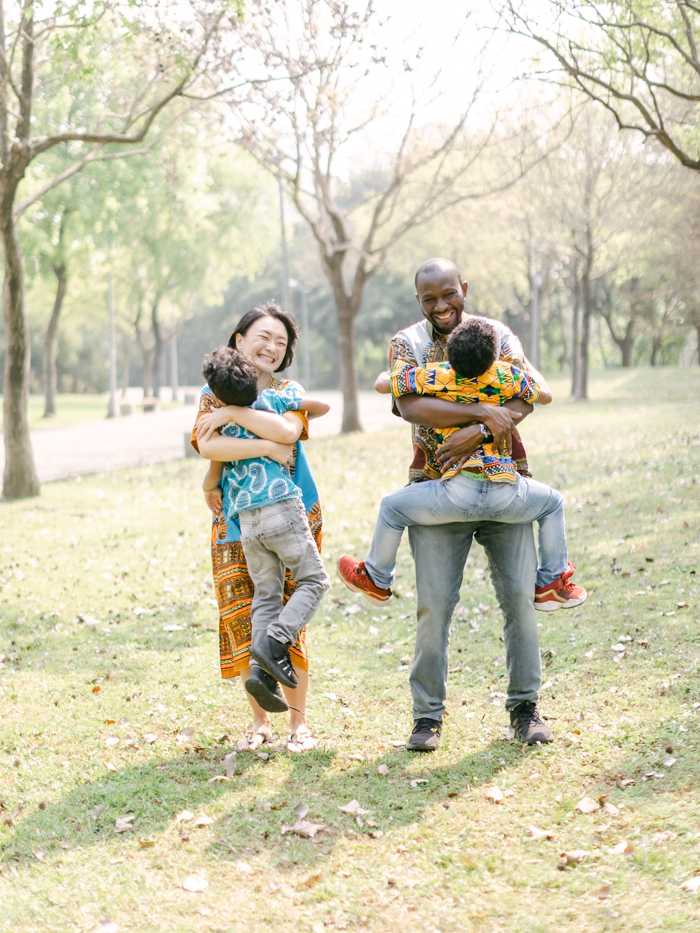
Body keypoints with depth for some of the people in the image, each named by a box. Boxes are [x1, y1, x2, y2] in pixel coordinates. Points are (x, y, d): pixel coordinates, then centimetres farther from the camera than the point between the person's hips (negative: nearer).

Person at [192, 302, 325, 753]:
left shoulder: (287, 391, 5)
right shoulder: (214, 393, 6)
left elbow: (287, 431, -18)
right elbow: (207, 446, -14)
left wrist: (232, 414, -16)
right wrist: (267, 446, -17)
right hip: (236, 523, 1)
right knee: (243, 619, -1)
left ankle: (299, 721, 10)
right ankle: (260, 721, 15)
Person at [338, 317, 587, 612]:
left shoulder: (434, 377, -3)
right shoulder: (505, 376, 1)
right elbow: (545, 395, 20)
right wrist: (523, 362, 38)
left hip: (457, 495, -1)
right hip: (506, 494, 1)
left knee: (392, 507, 24)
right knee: (553, 503, 32)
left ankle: (376, 581, 41)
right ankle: (553, 584, 36)